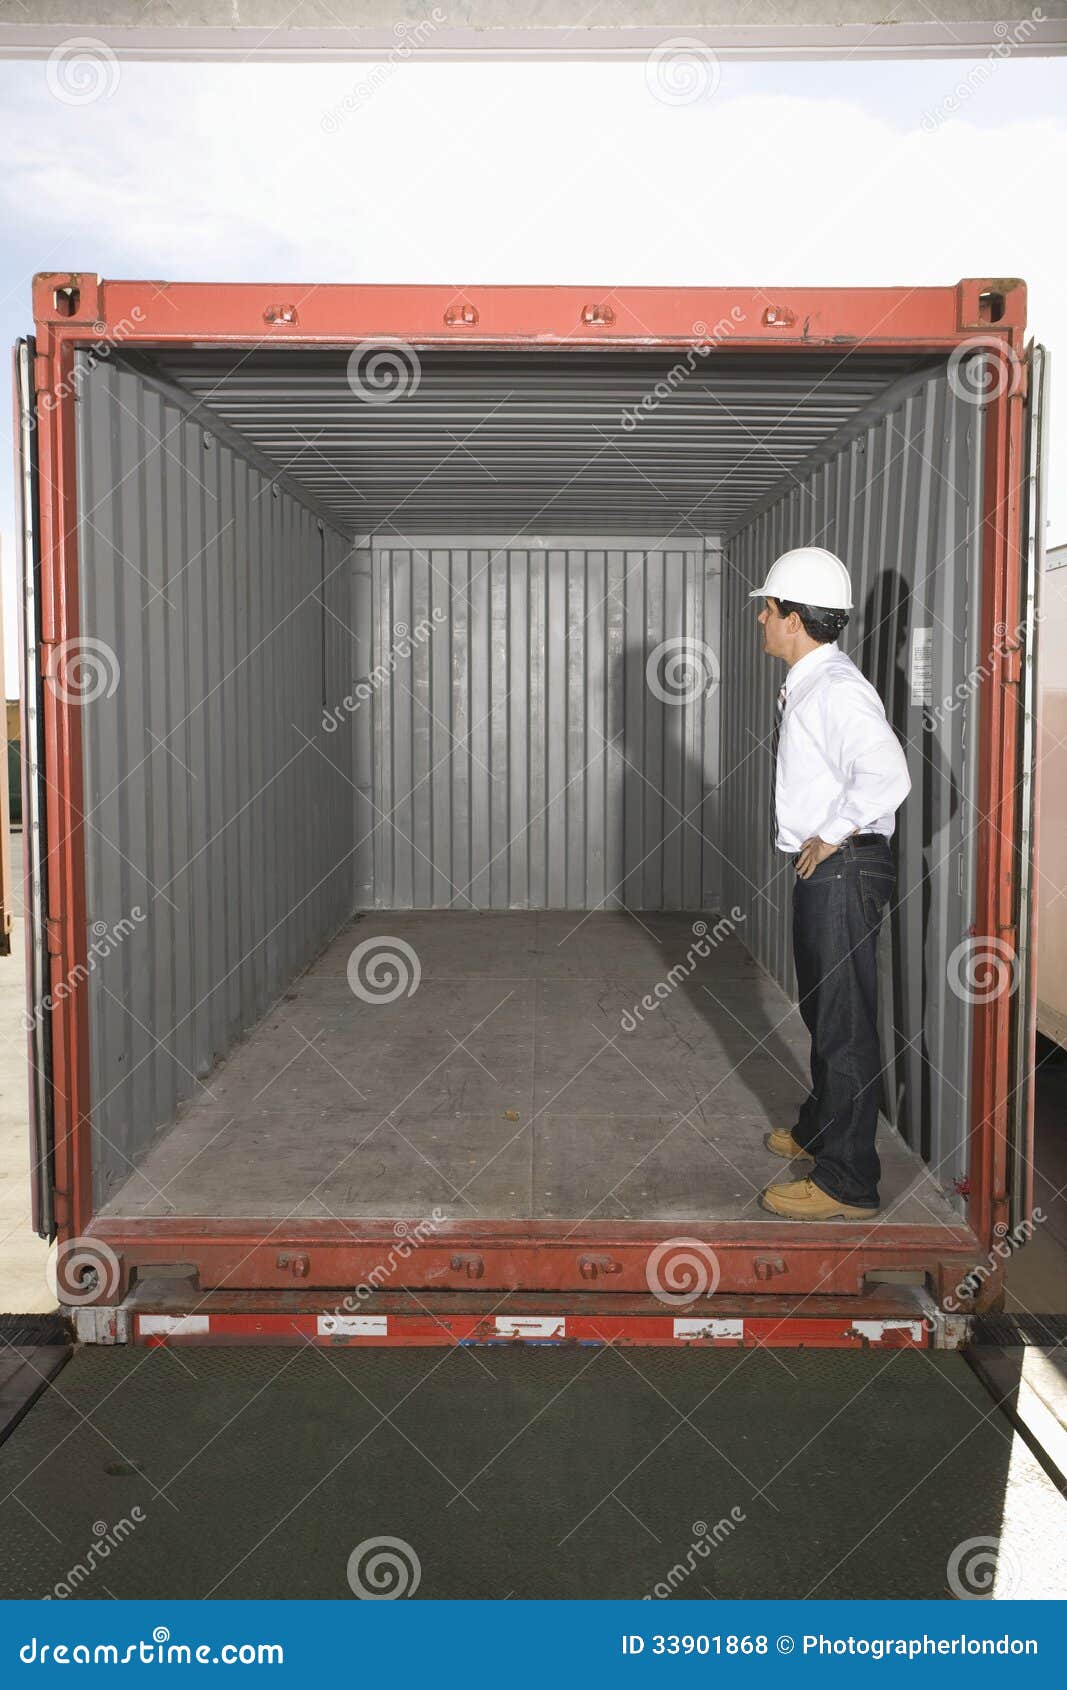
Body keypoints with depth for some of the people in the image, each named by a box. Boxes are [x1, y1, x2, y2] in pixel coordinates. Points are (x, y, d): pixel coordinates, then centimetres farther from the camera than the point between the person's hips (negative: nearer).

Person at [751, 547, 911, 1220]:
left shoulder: (837, 689, -20)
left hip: (845, 870, -11)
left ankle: (848, 1180, 6)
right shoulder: (805, 686, 13)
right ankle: (819, 1128, 41)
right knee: (822, 1013, 23)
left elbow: (889, 777, -32)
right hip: (822, 869, 11)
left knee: (845, 1024, -3)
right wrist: (820, 843, 15)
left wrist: (831, 837, -22)